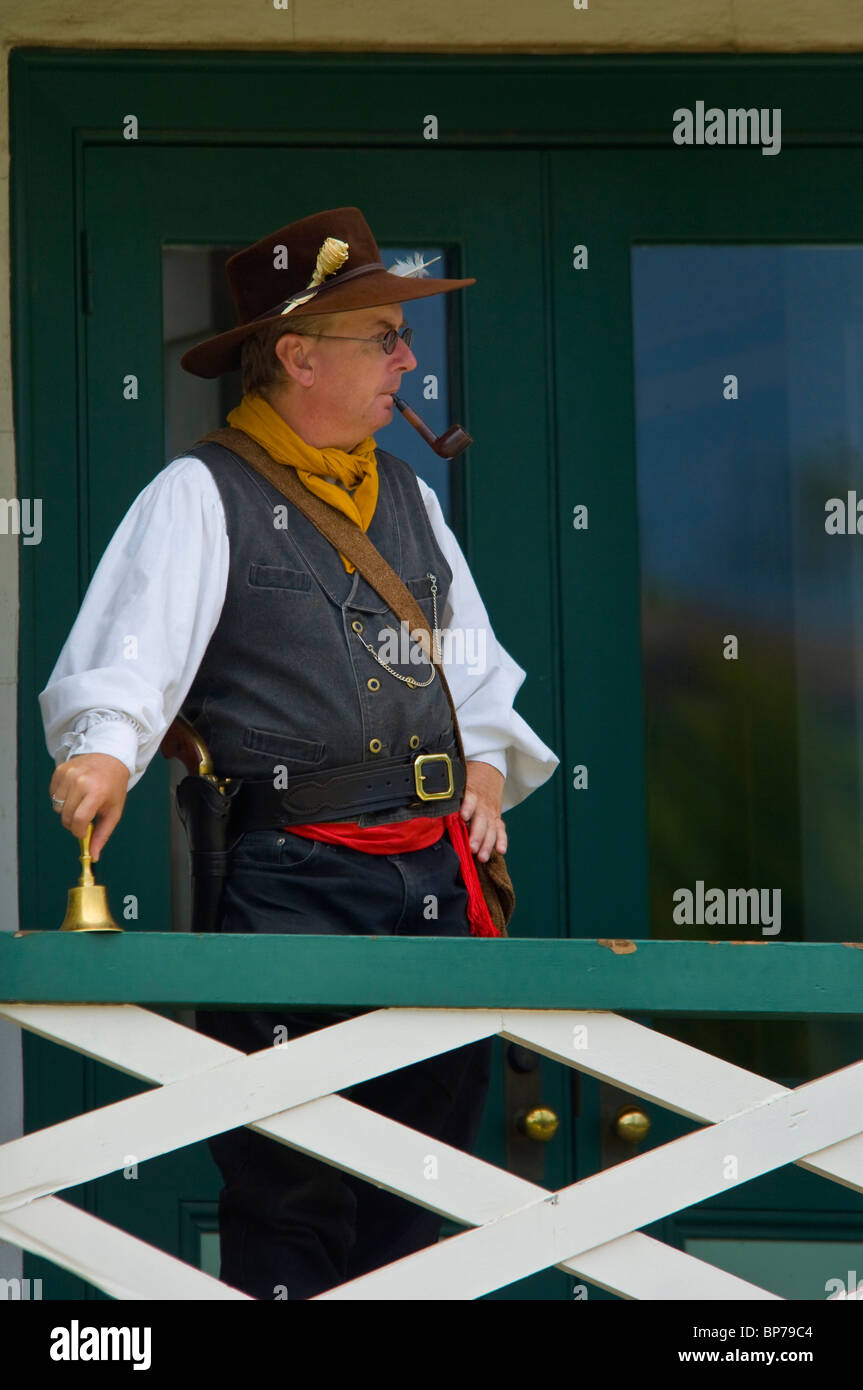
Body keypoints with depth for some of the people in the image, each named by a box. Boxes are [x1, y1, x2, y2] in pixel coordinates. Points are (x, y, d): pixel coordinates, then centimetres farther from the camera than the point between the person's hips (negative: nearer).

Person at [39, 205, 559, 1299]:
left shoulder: (408, 496, 19)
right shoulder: (201, 496, -1)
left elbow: (476, 673, 26)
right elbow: (129, 655, -15)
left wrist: (483, 769, 8)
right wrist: (104, 754, -34)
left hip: (437, 877, 6)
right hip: (292, 876, -6)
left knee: (426, 1191, 7)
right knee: (291, 1188, -8)